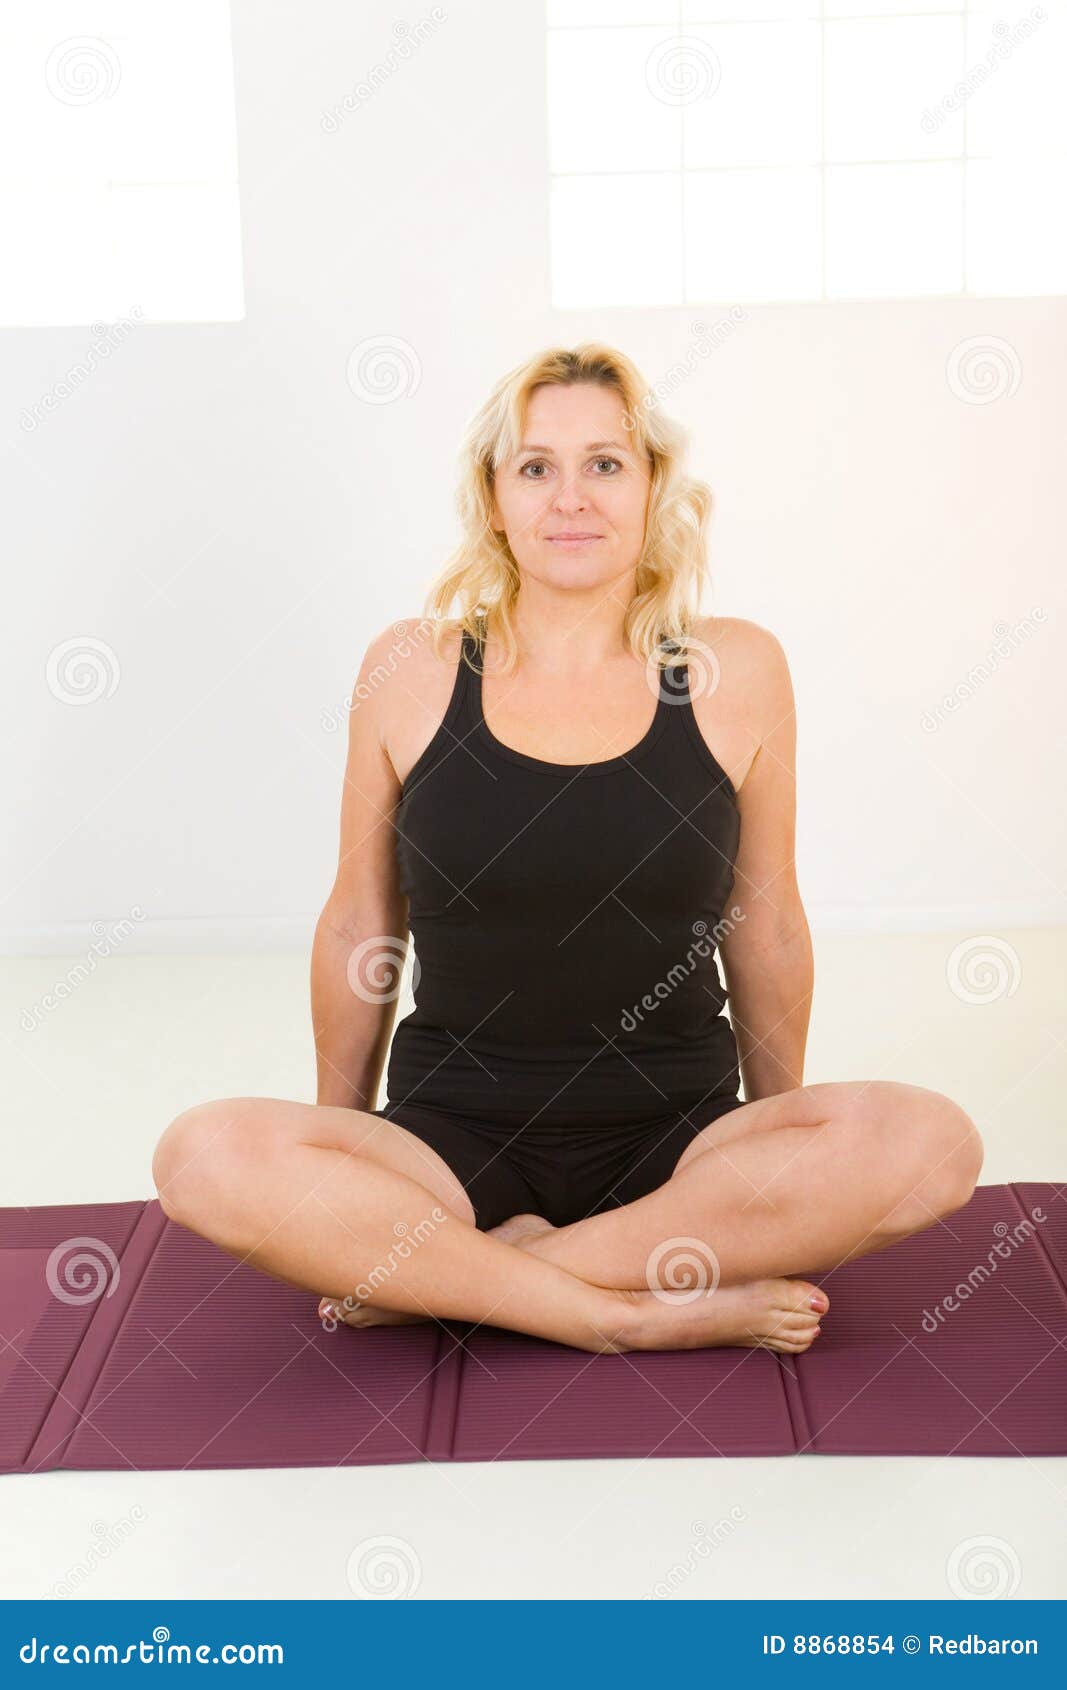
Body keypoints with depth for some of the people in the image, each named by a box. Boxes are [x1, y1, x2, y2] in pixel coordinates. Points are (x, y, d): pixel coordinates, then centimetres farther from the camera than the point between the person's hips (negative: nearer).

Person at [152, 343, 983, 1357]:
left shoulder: (735, 672, 0)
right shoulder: (410, 671, -1)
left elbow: (763, 924, 9)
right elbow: (360, 927, 8)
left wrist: (784, 1170, 16)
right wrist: (338, 1140, 15)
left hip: (677, 1139, 1)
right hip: (453, 1138, -1)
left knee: (931, 1142, -27)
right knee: (205, 1159, -27)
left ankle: (435, 1277, -18)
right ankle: (641, 1311, -20)